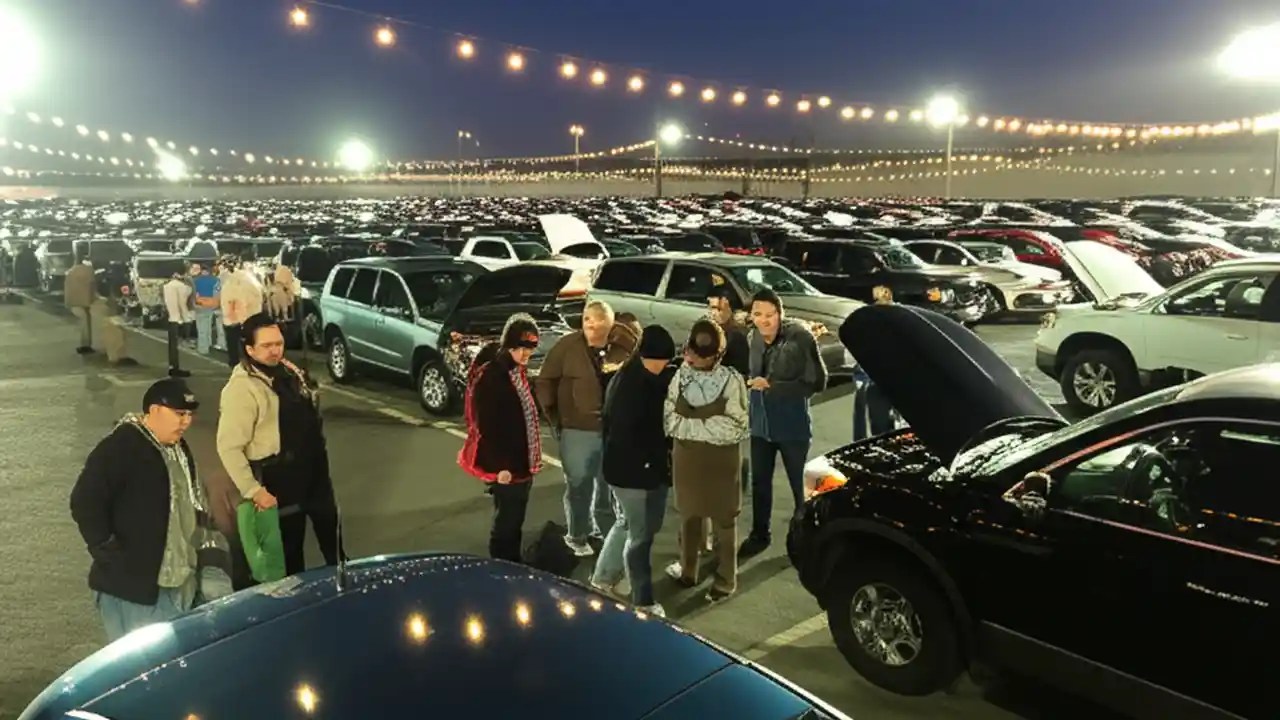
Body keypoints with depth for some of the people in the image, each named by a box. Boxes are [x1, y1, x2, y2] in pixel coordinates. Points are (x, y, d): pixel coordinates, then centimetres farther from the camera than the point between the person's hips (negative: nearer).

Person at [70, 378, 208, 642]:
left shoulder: (178, 449, 13)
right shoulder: (119, 448, -15)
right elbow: (84, 502, -20)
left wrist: (199, 543, 16)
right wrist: (108, 551, -18)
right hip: (131, 586, -9)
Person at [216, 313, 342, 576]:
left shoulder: (288, 370, 4)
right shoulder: (241, 388, -22)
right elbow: (229, 448, -24)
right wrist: (253, 490, -24)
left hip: (314, 470, 8)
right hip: (280, 479, -8)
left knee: (330, 528, 24)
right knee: (289, 544, 10)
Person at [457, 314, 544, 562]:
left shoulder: (519, 371, 10)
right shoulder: (491, 374, -19)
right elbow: (487, 425, -22)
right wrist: (500, 466, -22)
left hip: (521, 462, 9)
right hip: (504, 466, -9)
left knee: (515, 521, 18)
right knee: (506, 522, 2)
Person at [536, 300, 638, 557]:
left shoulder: (625, 348, -1)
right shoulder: (568, 346, -7)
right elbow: (545, 382, -2)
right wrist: (556, 417, -3)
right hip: (578, 431, -3)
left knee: (611, 485, 18)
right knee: (579, 485, 6)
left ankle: (606, 530, 37)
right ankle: (577, 536, 23)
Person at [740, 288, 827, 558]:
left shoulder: (800, 338, -21)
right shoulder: (752, 338, -4)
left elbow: (817, 381, -20)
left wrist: (773, 386, -24)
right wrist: (751, 382, -7)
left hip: (792, 425, -5)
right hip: (760, 422, 5)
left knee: (800, 484, 8)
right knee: (759, 482, 18)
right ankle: (759, 534, 36)